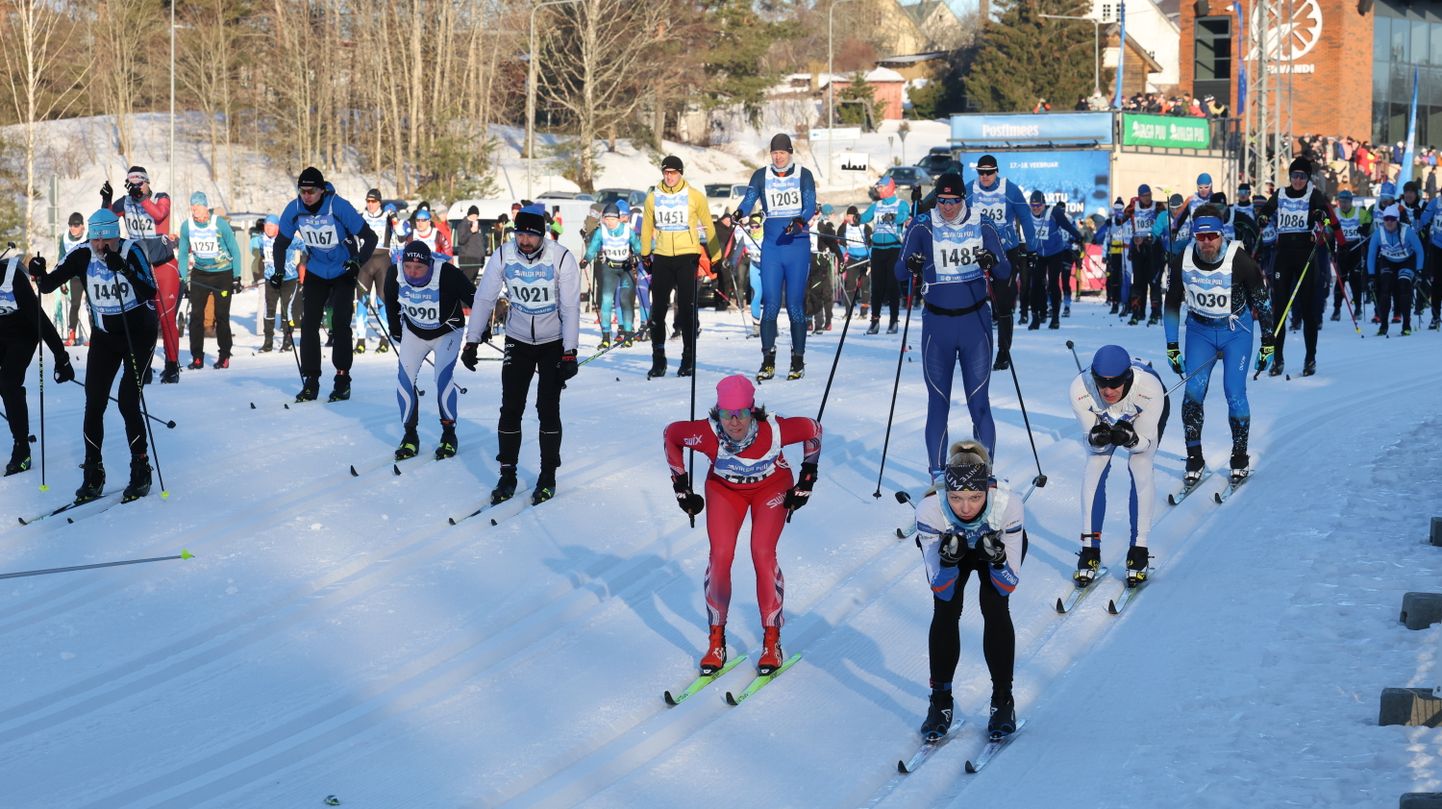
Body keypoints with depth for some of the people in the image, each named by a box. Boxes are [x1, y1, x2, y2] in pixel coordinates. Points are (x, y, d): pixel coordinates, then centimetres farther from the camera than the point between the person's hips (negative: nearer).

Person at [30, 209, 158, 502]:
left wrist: (124, 269, -40)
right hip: (103, 337, 4)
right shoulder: (83, 257, -8)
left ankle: (141, 472, 2)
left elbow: (150, 292, -28)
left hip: (138, 334, -4)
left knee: (128, 401, -11)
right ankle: (93, 475, 7)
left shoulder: (132, 251, -17)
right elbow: (49, 284, -7)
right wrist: (39, 274, -29)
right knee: (93, 403, -2)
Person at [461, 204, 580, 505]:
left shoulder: (562, 258, -19)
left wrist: (570, 352, -18)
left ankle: (548, 476, 8)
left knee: (548, 408, -4)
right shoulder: (503, 256, -12)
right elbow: (484, 298, -6)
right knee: (510, 408, -2)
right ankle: (507, 475, 8)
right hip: (518, 341, 2)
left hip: (553, 342, -2)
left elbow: (570, 307, -15)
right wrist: (472, 341, -9)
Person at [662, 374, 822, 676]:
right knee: (720, 556, -15)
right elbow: (671, 434, -12)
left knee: (762, 554, -18)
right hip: (725, 489, 1)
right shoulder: (706, 433, -34)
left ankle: (772, 642, -4)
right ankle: (716, 642, 1)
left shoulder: (774, 430, -36)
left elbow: (814, 429, -16)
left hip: (772, 487, -1)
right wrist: (681, 487, -7)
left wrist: (805, 483, -10)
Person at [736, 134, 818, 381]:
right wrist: (739, 213, -26)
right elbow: (749, 200, -3)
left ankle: (798, 360, 6)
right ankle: (768, 361, -2)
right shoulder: (761, 176, 7)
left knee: (795, 303, -2)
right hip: (771, 245, 1)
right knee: (770, 303, -5)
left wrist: (799, 222, -27)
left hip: (797, 244, -1)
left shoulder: (804, 175, 3)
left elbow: (810, 205, -6)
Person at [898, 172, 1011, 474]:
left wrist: (992, 264, -25)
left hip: (975, 321, 0)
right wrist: (911, 266, -30)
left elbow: (1005, 275, -3)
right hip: (937, 324, 0)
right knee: (938, 403, 2)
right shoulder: (922, 226, -2)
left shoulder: (982, 226, -1)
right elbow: (900, 272, -6)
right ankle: (937, 473, 10)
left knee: (979, 403, -2)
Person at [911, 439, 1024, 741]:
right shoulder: (929, 509, -38)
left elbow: (1009, 585, -29)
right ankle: (941, 701, -3)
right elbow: (941, 590, -30)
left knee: (995, 608, -20)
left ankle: (1003, 701, -5)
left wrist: (997, 559, -49)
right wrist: (949, 559, -49)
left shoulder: (1008, 505, -39)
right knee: (945, 610, -18)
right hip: (949, 545, 0)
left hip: (999, 543, 0)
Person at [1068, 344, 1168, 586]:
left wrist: (1129, 438, -50)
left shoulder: (1149, 388, -41)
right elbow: (1090, 438, -25)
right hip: (1103, 418, 1)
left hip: (1147, 416, -1)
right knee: (1095, 467, -15)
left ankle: (1139, 551, -8)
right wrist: (1097, 439, -47)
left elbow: (1145, 441, -29)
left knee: (1140, 467, -19)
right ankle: (1090, 551, -5)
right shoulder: (1080, 389, -37)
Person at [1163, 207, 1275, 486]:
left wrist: (1267, 345, -3)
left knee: (1235, 395, -9)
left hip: (1236, 330, -2)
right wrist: (1172, 348, 1)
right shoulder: (1181, 263, -15)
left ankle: (1240, 459, 9)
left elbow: (1262, 301, -8)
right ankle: (1194, 461, 1)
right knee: (1193, 392, -10)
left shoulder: (1240, 261, -22)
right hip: (1199, 330, 2)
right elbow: (1172, 305, 0)